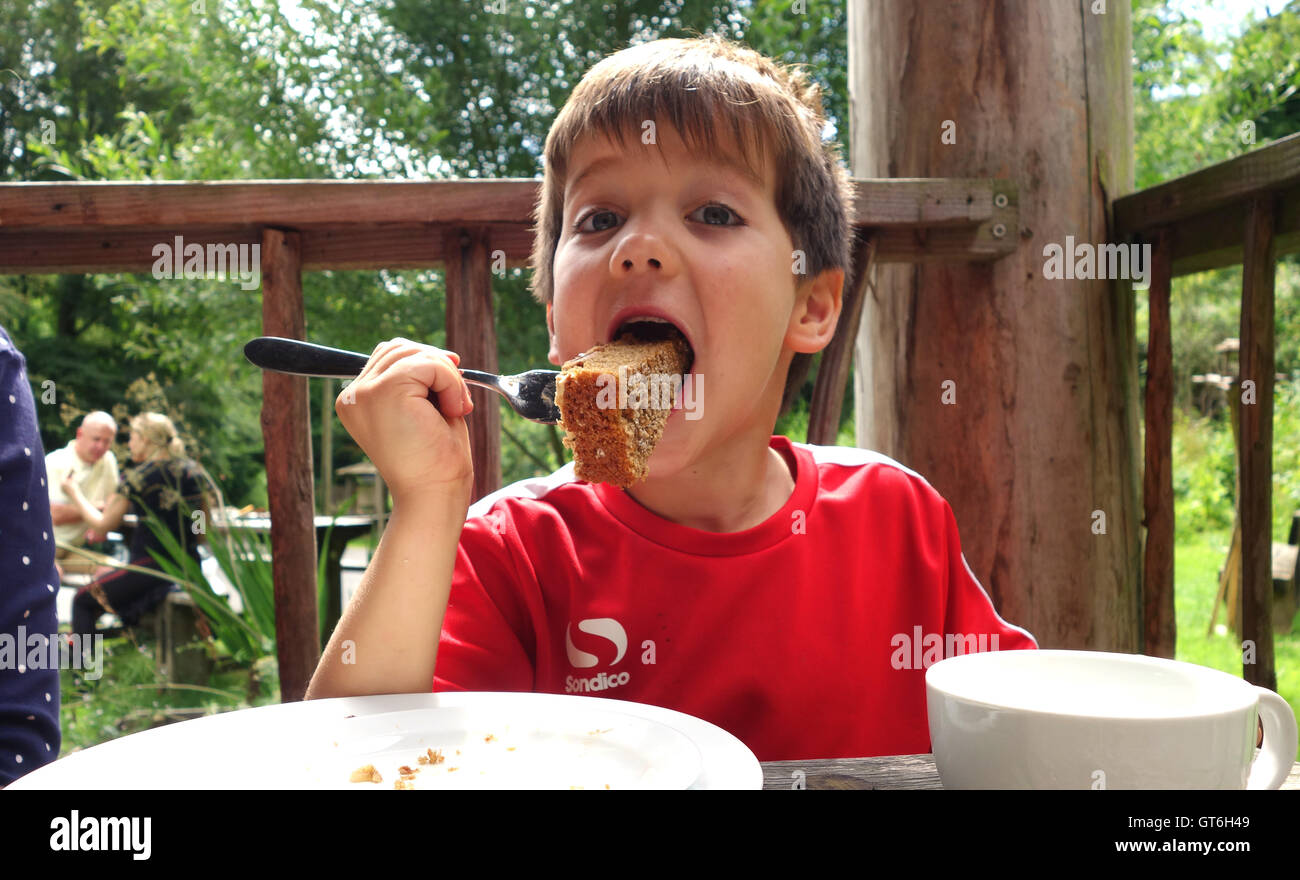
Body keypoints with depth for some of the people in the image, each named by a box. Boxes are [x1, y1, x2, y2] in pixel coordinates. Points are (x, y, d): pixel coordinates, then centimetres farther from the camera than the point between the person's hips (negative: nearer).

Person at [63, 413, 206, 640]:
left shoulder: (136, 478, -10)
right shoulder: (193, 471, 5)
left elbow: (104, 524, 0)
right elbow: (205, 527, 9)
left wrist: (75, 492, 13)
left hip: (150, 569, -7)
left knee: (82, 601, 13)